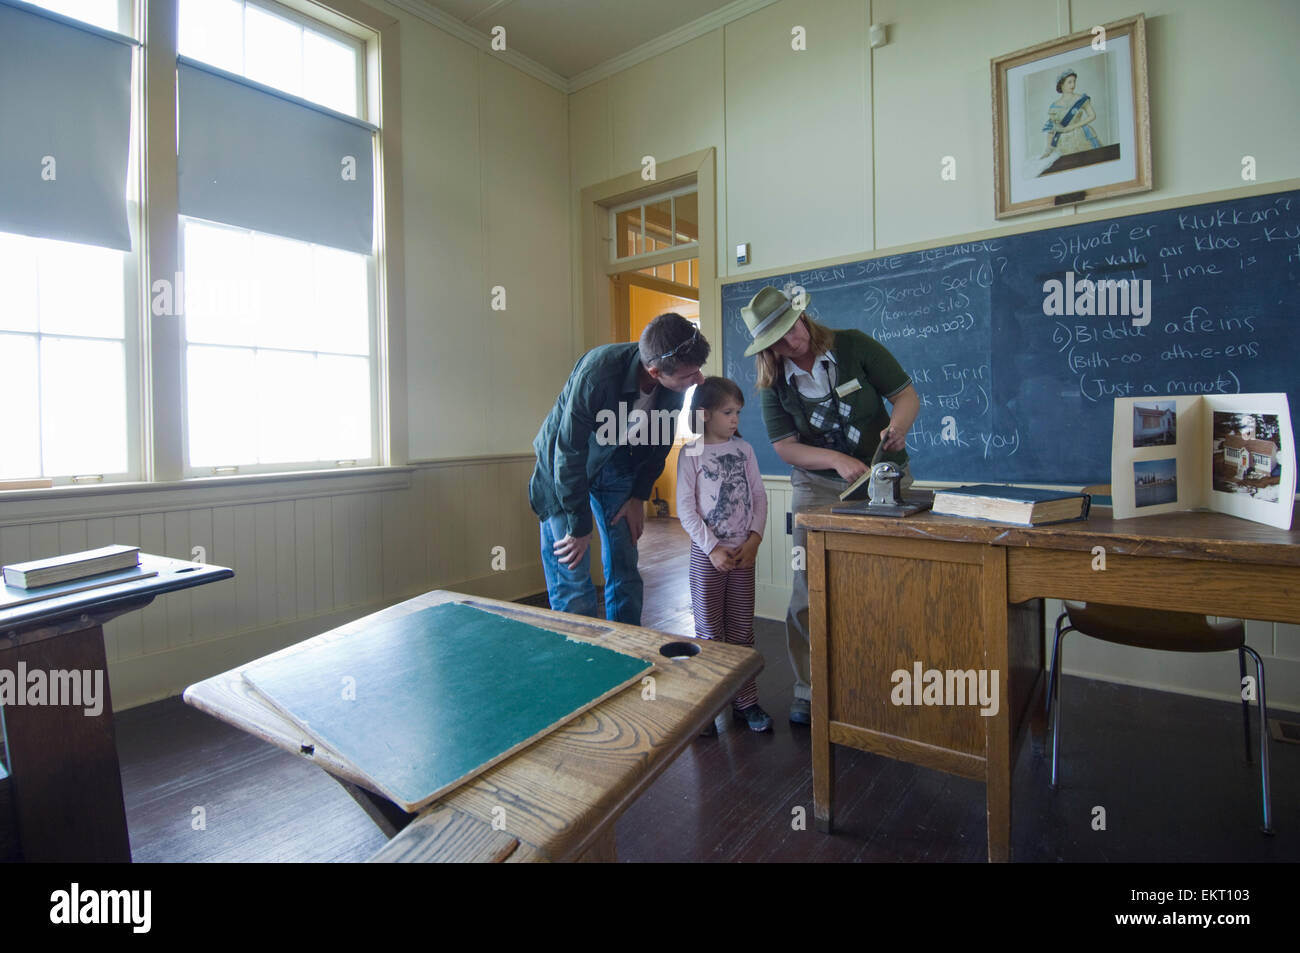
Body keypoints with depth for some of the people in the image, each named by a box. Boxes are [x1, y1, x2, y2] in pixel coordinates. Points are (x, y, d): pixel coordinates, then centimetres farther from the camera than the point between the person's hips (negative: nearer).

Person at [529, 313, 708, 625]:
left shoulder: (676, 382, -18)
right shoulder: (597, 371, -35)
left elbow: (660, 440, 0)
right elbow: (569, 452, -27)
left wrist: (639, 496, -1)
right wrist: (579, 527, -19)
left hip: (617, 466, 5)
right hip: (565, 463, -4)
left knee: (625, 573, 6)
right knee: (571, 579, -5)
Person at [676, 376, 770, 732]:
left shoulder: (744, 449, 7)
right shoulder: (691, 453, -5)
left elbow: (759, 495, 7)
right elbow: (685, 508, -8)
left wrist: (754, 538, -6)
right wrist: (712, 548, -14)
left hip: (743, 550, 3)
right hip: (708, 552, -3)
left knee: (742, 629, 10)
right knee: (709, 632, 4)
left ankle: (745, 701, 21)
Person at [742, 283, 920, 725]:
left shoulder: (854, 346, -5)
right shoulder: (774, 383, -1)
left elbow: (907, 395, -2)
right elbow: (786, 447, -6)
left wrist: (898, 425, -25)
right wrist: (837, 460, -22)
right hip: (818, 485, 1)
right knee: (810, 590, -4)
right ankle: (808, 692, 10)